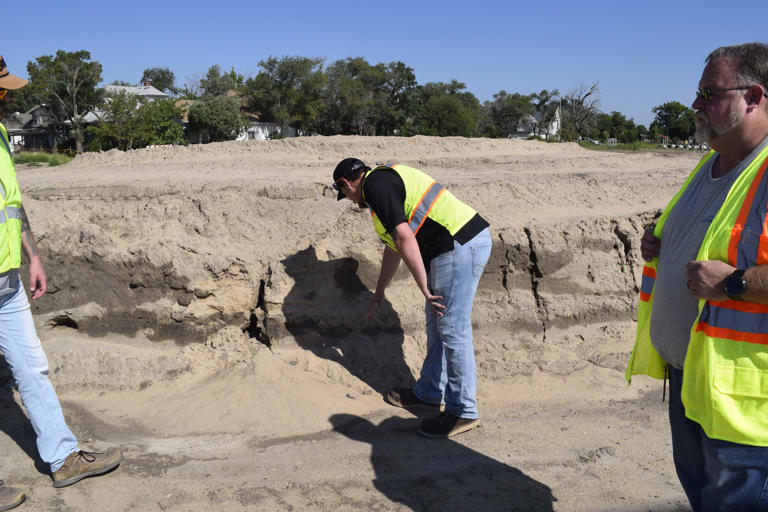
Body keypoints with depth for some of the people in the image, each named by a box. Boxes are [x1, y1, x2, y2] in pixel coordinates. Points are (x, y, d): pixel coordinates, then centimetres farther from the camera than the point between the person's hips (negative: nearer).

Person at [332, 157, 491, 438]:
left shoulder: (375, 184, -7)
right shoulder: (389, 179, 25)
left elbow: (404, 238, -19)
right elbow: (393, 246, 34)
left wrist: (424, 287, -14)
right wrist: (379, 292, 42)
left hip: (459, 245, -11)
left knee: (452, 329, -4)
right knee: (436, 321, 18)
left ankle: (463, 411, 7)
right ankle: (429, 393, 30)